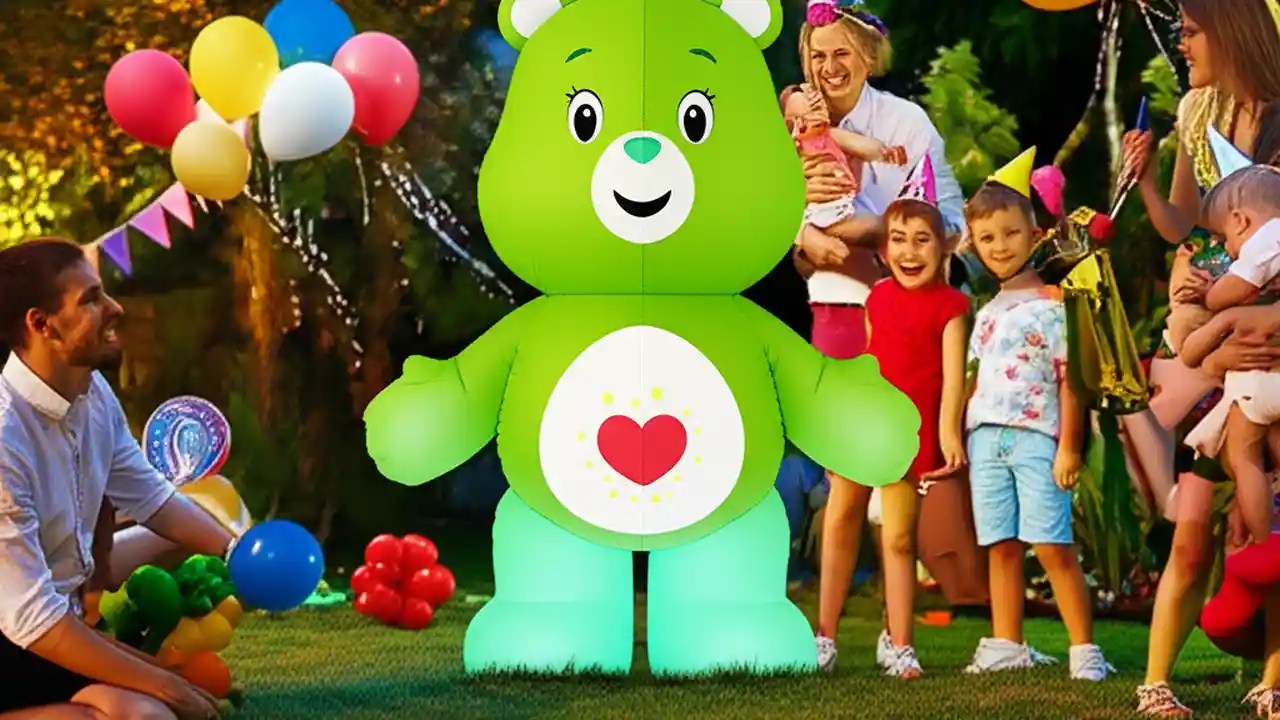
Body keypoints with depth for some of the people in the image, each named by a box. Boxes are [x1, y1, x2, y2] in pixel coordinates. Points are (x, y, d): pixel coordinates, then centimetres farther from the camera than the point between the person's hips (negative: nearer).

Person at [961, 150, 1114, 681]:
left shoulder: (1053, 305, -2)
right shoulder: (986, 314, 18)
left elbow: (1069, 379, -6)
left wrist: (1068, 445, -11)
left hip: (1036, 435, -6)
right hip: (985, 438, 6)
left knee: (1053, 547, -10)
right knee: (1001, 547, 6)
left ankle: (1084, 649, -6)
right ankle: (1006, 646, 10)